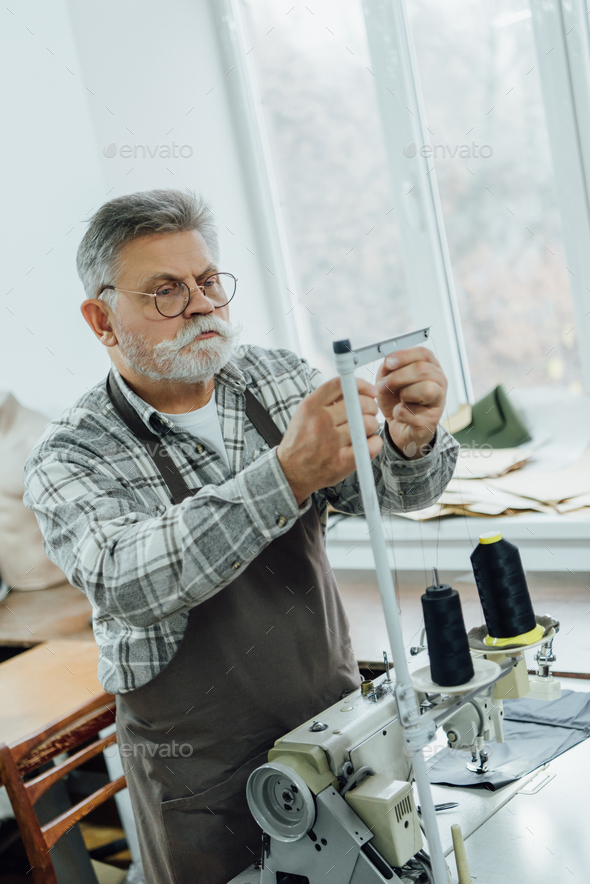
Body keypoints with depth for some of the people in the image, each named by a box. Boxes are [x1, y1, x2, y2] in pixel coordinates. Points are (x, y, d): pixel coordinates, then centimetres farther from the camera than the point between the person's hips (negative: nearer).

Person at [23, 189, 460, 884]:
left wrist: (410, 438, -33)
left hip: (336, 718, 4)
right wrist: (287, 474, -47)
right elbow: (124, 584, -35)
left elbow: (393, 488, -8)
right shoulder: (68, 460, -16)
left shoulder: (279, 379, -2)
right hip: (202, 772, -3)